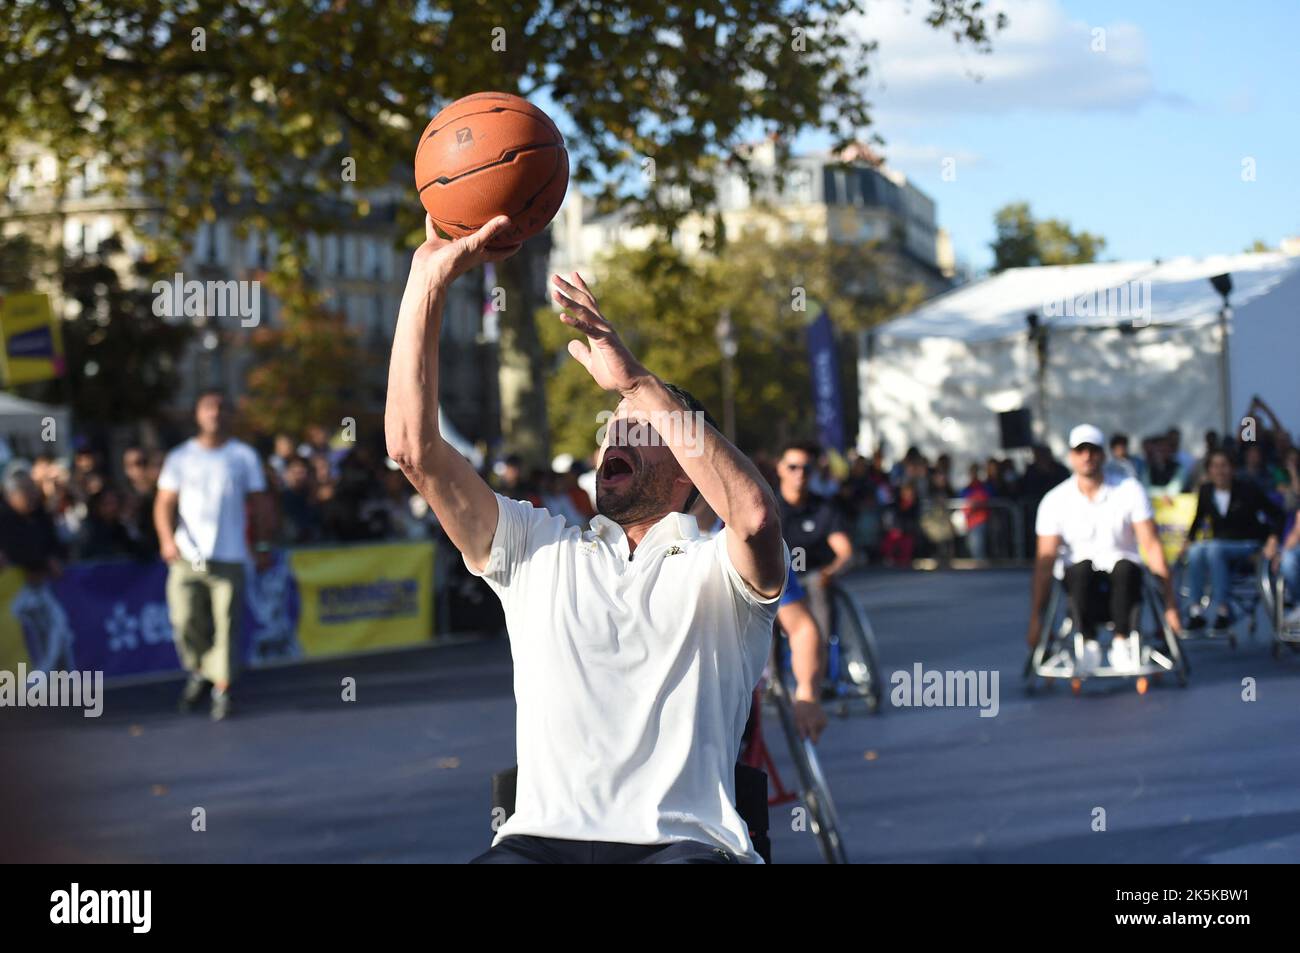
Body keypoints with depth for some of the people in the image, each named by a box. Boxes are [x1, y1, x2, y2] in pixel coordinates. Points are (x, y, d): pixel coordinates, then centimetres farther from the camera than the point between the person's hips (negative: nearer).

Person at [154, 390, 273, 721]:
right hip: (186, 555, 1)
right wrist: (167, 539, -10)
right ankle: (199, 673, 22)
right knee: (185, 622, -4)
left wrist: (264, 545, 5)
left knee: (225, 624, -6)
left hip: (228, 556, -1)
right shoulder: (180, 457, 10)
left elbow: (259, 504, 11)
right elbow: (165, 504, 6)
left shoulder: (244, 456, 9)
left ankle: (222, 690, 0)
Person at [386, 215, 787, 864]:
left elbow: (755, 517, -14)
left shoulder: (716, 569, 12)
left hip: (684, 840, -2)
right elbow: (412, 446, 10)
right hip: (542, 838, 2)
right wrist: (430, 276, 4)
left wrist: (636, 381, -13)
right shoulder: (538, 549, 21)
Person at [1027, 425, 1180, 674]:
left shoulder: (1130, 490, -2)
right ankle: (1088, 644, -24)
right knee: (1083, 567, -34)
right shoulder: (1055, 501, -2)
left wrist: (1169, 600, -14)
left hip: (1121, 579, 0)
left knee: (1126, 567, -34)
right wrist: (1036, 616, -13)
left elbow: (1151, 545, -6)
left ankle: (1121, 644, -22)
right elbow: (1045, 559, -5)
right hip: (1081, 580, 0)